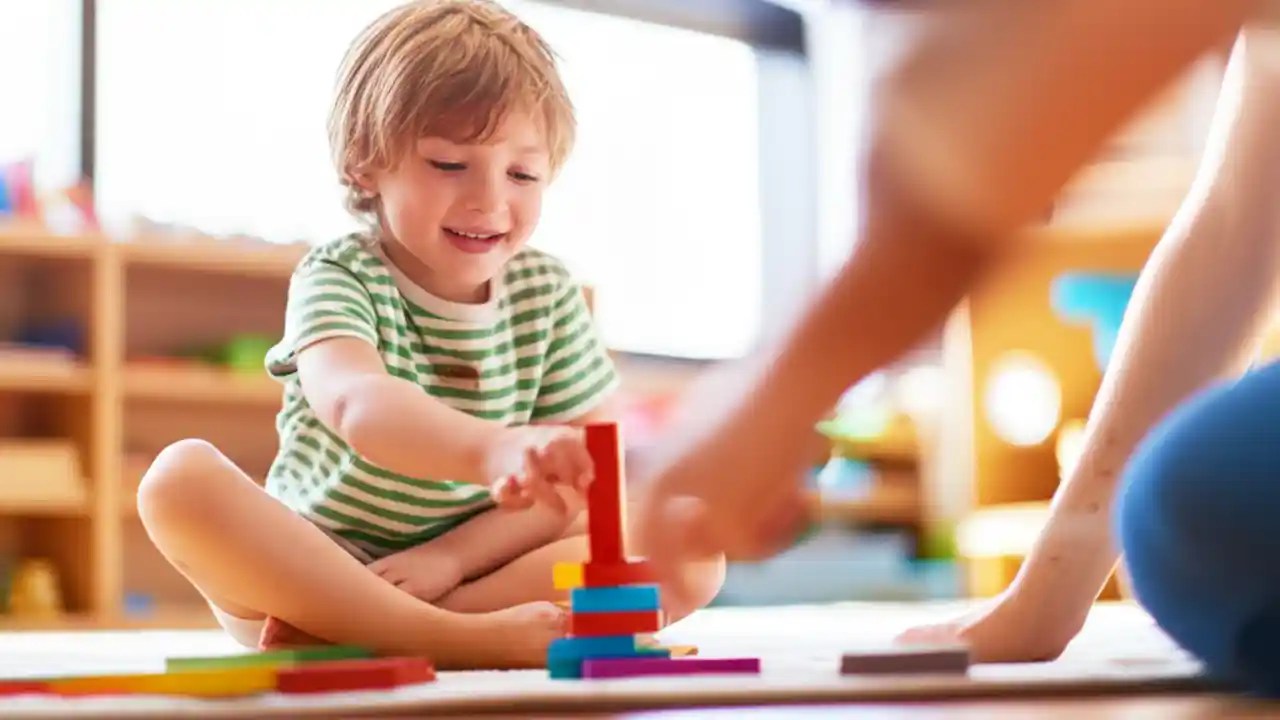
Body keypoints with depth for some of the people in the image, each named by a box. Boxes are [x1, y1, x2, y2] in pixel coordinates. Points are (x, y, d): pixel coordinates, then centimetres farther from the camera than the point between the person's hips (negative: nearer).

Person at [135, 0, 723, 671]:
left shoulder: (548, 293, 2)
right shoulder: (337, 279, -11)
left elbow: (585, 479, -1)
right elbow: (354, 402, -35)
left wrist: (453, 554, -16)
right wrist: (490, 449, -56)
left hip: (477, 565, 3)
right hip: (308, 571, -3)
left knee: (695, 550, -18)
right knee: (181, 475, -30)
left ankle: (347, 639, -27)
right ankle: (459, 639, -36)